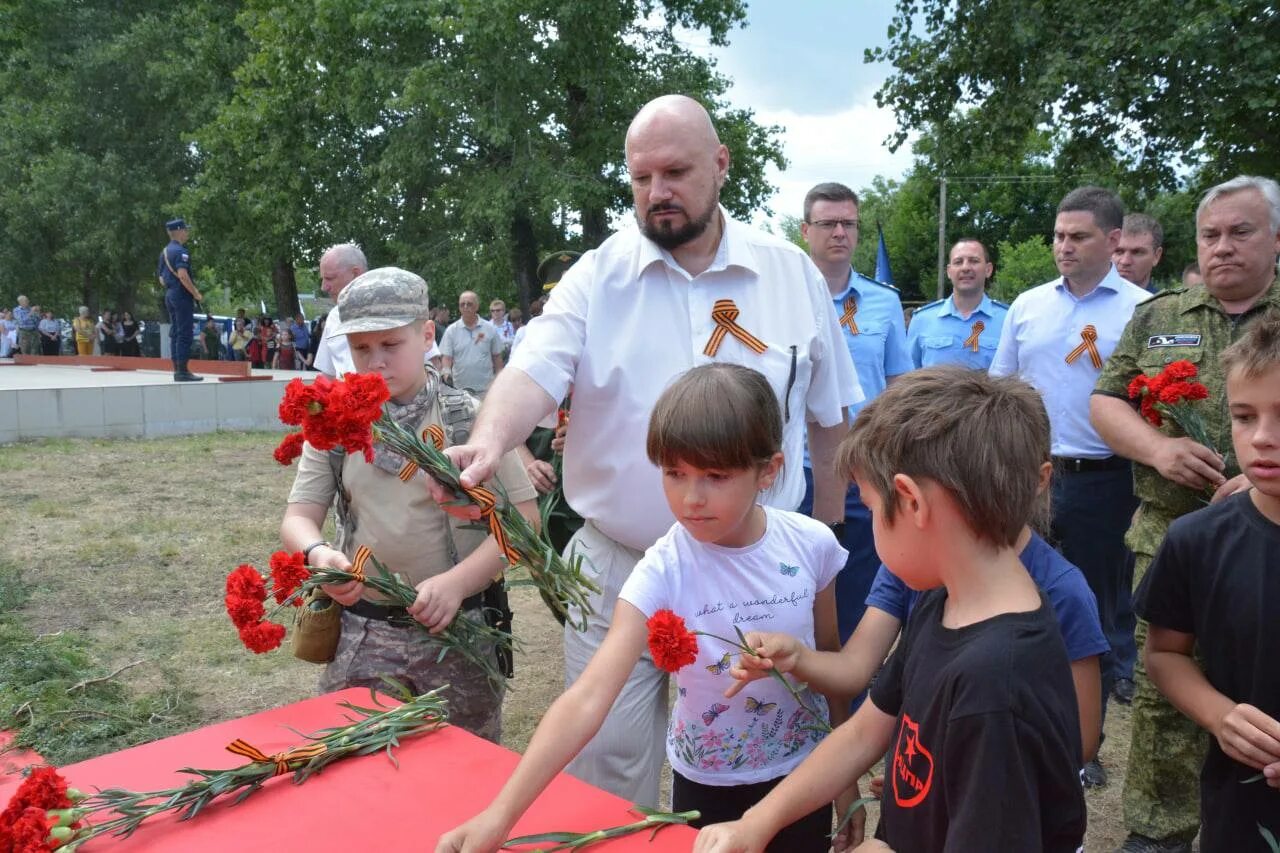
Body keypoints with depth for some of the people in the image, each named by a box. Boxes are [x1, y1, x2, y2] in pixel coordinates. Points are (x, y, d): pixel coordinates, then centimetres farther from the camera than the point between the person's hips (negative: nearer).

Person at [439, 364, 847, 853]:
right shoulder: (662, 572, -23)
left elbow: (832, 657, 1)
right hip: (706, 783, -2)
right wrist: (500, 813, -41)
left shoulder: (811, 545, -15)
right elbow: (588, 697, -32)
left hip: (802, 773, 2)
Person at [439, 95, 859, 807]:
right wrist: (490, 442, -37)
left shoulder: (793, 274, 2)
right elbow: (537, 371, -16)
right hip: (617, 569, 0)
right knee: (608, 762, 10)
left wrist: (827, 532, 11)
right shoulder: (597, 278, -2)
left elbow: (829, 416, 9)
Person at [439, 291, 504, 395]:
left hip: (486, 389, 0)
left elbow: (497, 357, 6)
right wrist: (446, 372, -22)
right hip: (459, 390, 1)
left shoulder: (490, 329, 1)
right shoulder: (451, 330, 2)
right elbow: (446, 356, -1)